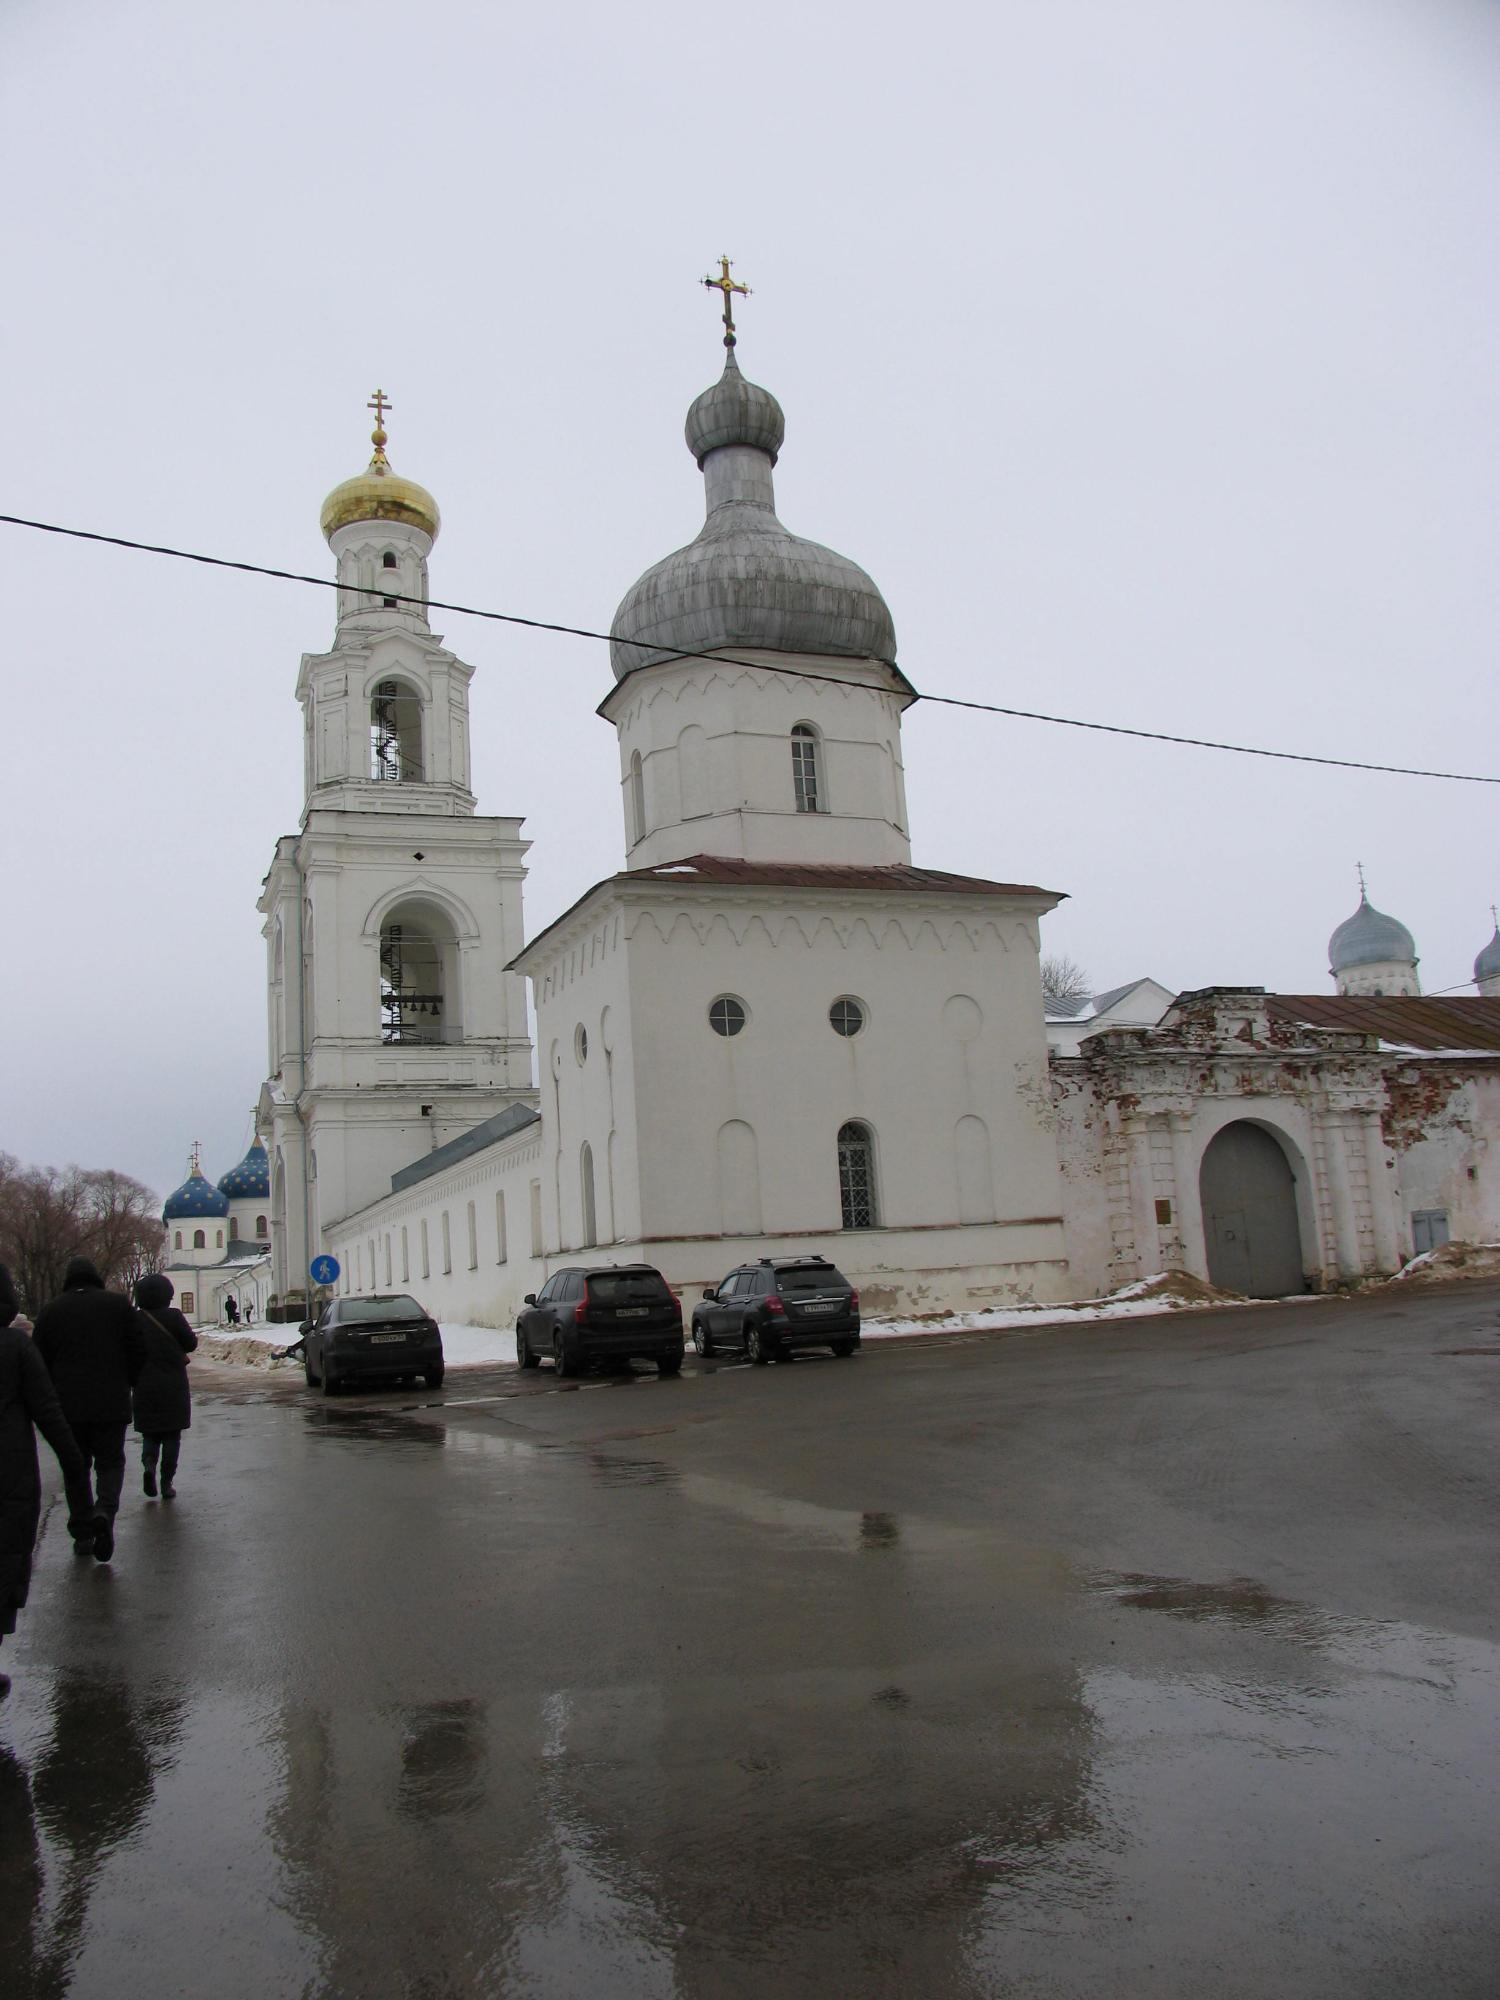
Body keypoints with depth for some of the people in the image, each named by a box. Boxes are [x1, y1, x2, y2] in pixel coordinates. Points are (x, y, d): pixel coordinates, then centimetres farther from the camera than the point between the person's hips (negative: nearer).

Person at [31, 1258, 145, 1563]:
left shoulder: (51, 1310, 2)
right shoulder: (119, 1304, 0)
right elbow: (138, 1352, -1)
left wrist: (51, 1397, 15)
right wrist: (126, 1384, 14)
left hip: (67, 1404, 1)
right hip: (111, 1402, -1)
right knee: (110, 1462, 9)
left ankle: (82, 1534, 11)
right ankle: (105, 1512, -18)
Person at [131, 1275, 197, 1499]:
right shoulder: (172, 1316, -9)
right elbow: (191, 1343, -5)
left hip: (144, 1388, 2)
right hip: (173, 1387, -2)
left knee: (150, 1433, 15)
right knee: (172, 1434, 7)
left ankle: (148, 1463, -12)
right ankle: (167, 1482, 5)